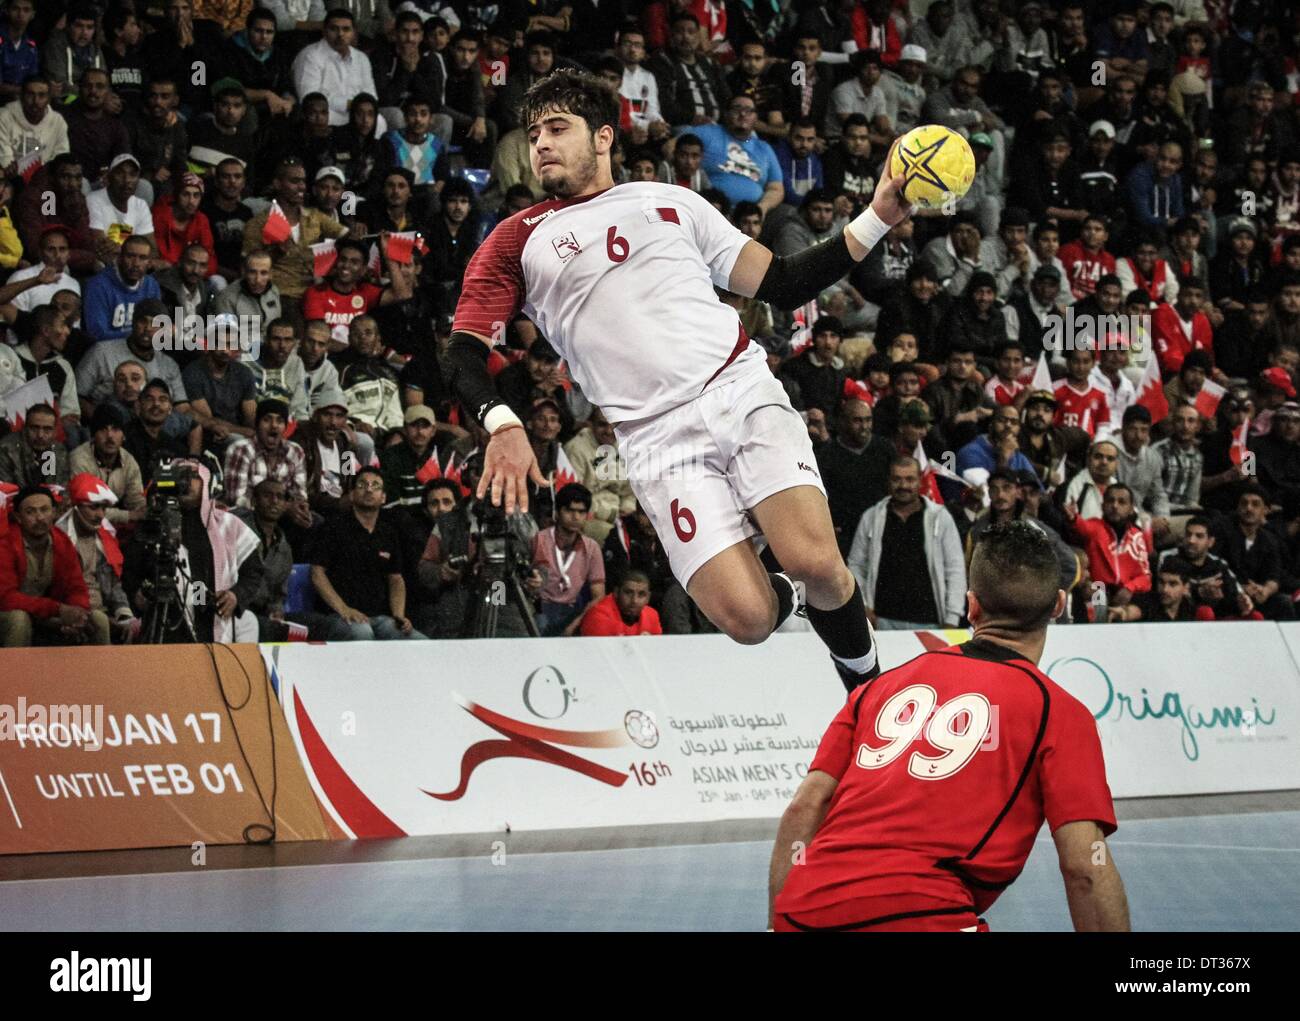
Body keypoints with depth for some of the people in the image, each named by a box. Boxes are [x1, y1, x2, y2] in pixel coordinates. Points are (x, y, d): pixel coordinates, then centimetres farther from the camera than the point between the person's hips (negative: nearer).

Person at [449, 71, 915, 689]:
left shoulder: (671, 202, 21)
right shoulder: (518, 240, 16)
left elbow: (780, 285, 20)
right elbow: (465, 352, 5)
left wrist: (876, 219, 11)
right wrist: (502, 426, -15)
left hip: (743, 390, 1)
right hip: (656, 437, -1)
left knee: (816, 565, -22)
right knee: (747, 619, -19)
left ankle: (864, 676, 9)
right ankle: (778, 598, 18)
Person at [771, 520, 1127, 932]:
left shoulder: (884, 685, 21)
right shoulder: (1060, 712, 8)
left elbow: (803, 809, 15)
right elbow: (1085, 867, 0)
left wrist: (778, 922, 20)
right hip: (917, 912, -6)